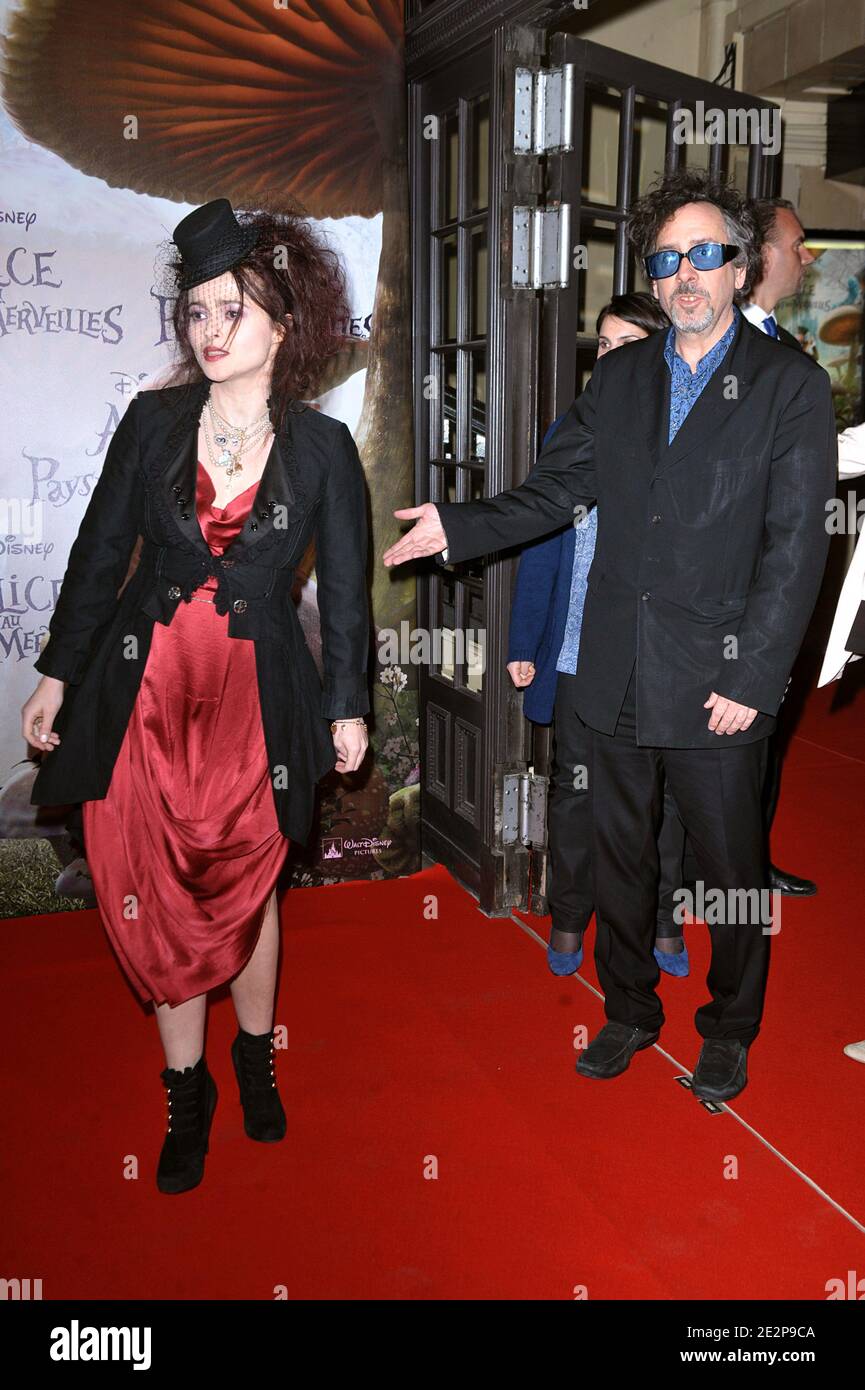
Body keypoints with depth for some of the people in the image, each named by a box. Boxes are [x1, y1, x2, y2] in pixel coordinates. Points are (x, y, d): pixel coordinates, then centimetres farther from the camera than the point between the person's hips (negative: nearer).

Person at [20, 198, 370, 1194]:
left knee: (245, 889, 11)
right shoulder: (152, 422, 2)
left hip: (257, 693, -1)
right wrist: (57, 675, 7)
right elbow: (99, 553, 7)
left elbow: (344, 587, 4)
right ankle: (186, 1090, 26)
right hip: (144, 684, 2)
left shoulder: (321, 446, -1)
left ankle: (255, 1056, 37)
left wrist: (348, 706, 5)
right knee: (156, 898, 7)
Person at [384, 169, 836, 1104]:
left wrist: (752, 678, -15)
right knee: (619, 859, 16)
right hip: (619, 677, 4)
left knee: (730, 869, 11)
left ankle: (729, 1028, 34)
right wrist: (458, 527, -7)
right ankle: (629, 1009, 37)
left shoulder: (790, 387, -5)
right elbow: (552, 492, 7)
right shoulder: (619, 378, 10)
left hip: (719, 687, -4)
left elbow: (796, 548, -10)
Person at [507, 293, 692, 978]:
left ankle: (664, 919, 29)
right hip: (578, 652, 1)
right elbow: (542, 543, 6)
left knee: (663, 790, 11)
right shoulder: (571, 432, 5)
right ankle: (568, 919, 29)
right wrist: (525, 642, 3)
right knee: (575, 787, 11)